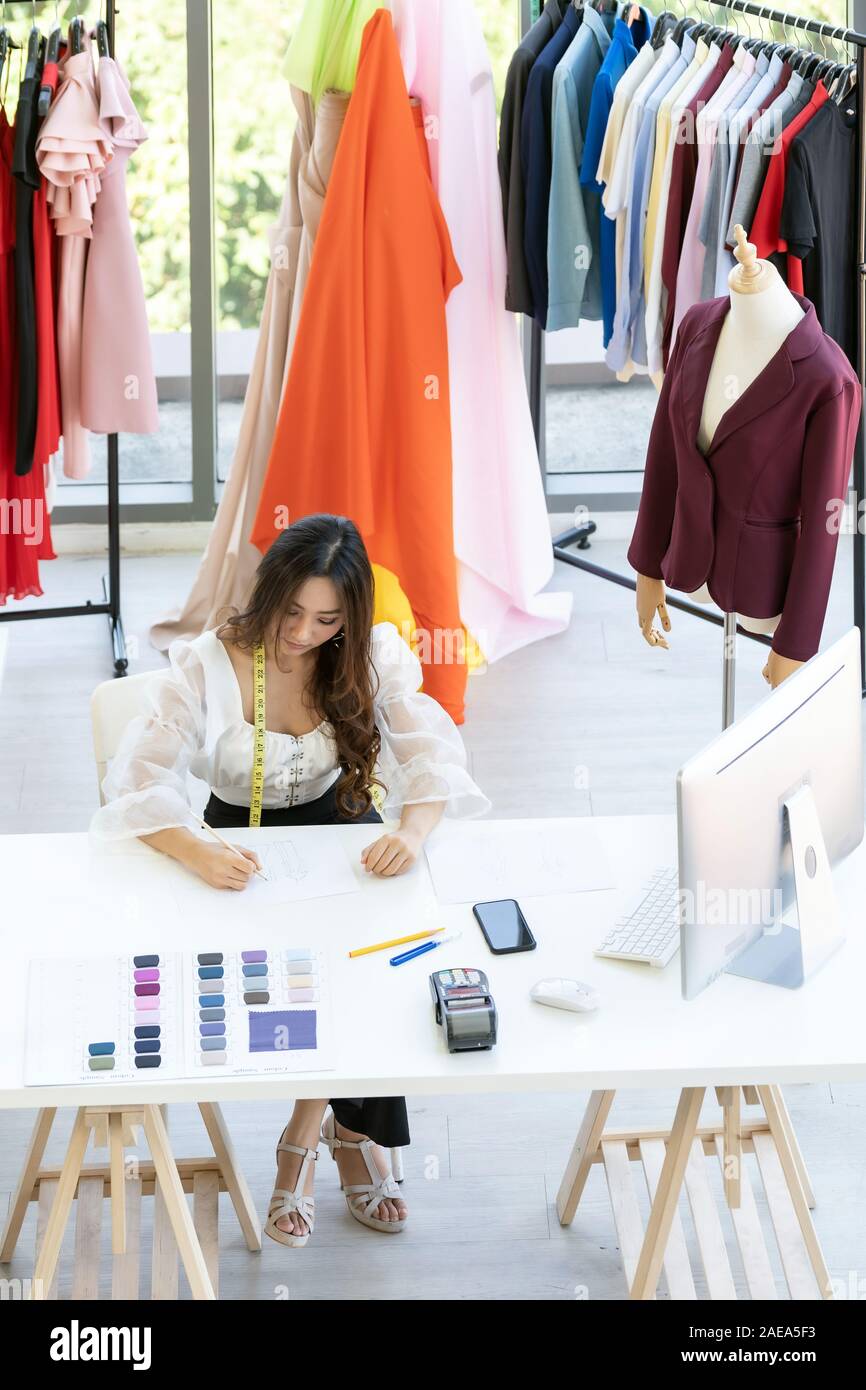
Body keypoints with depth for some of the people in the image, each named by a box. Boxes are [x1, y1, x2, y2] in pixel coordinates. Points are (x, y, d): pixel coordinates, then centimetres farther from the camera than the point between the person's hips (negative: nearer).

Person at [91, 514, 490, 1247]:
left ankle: (307, 1134, -7)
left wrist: (413, 829, -38)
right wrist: (197, 853, -44)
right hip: (241, 845, -2)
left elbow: (431, 749, -15)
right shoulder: (209, 665, -17)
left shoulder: (372, 656, -8)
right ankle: (353, 1130, -5)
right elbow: (140, 781, -23)